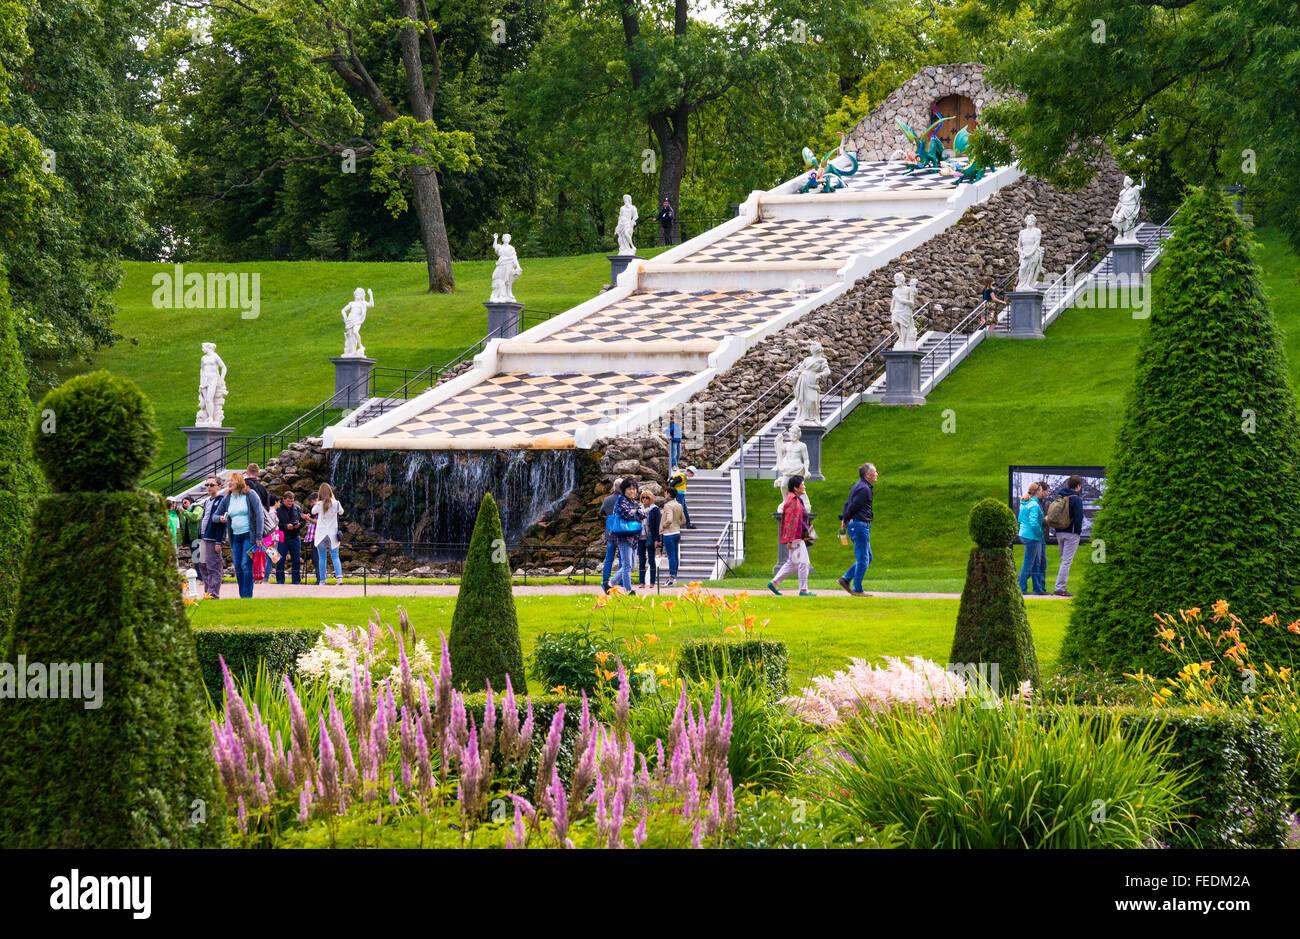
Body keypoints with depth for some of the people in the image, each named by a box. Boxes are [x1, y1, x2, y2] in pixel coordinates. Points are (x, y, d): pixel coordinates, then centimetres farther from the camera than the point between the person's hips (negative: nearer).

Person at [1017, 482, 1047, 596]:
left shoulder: (1024, 503, 9)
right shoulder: (1034, 505, -19)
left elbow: (1020, 519, 18)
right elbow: (1034, 523, -25)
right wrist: (1039, 533, -11)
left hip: (1024, 534, 9)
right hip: (1032, 537, -9)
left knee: (1035, 564, 14)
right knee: (1028, 563, 0)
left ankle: (1038, 588, 18)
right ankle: (1021, 588, 5)